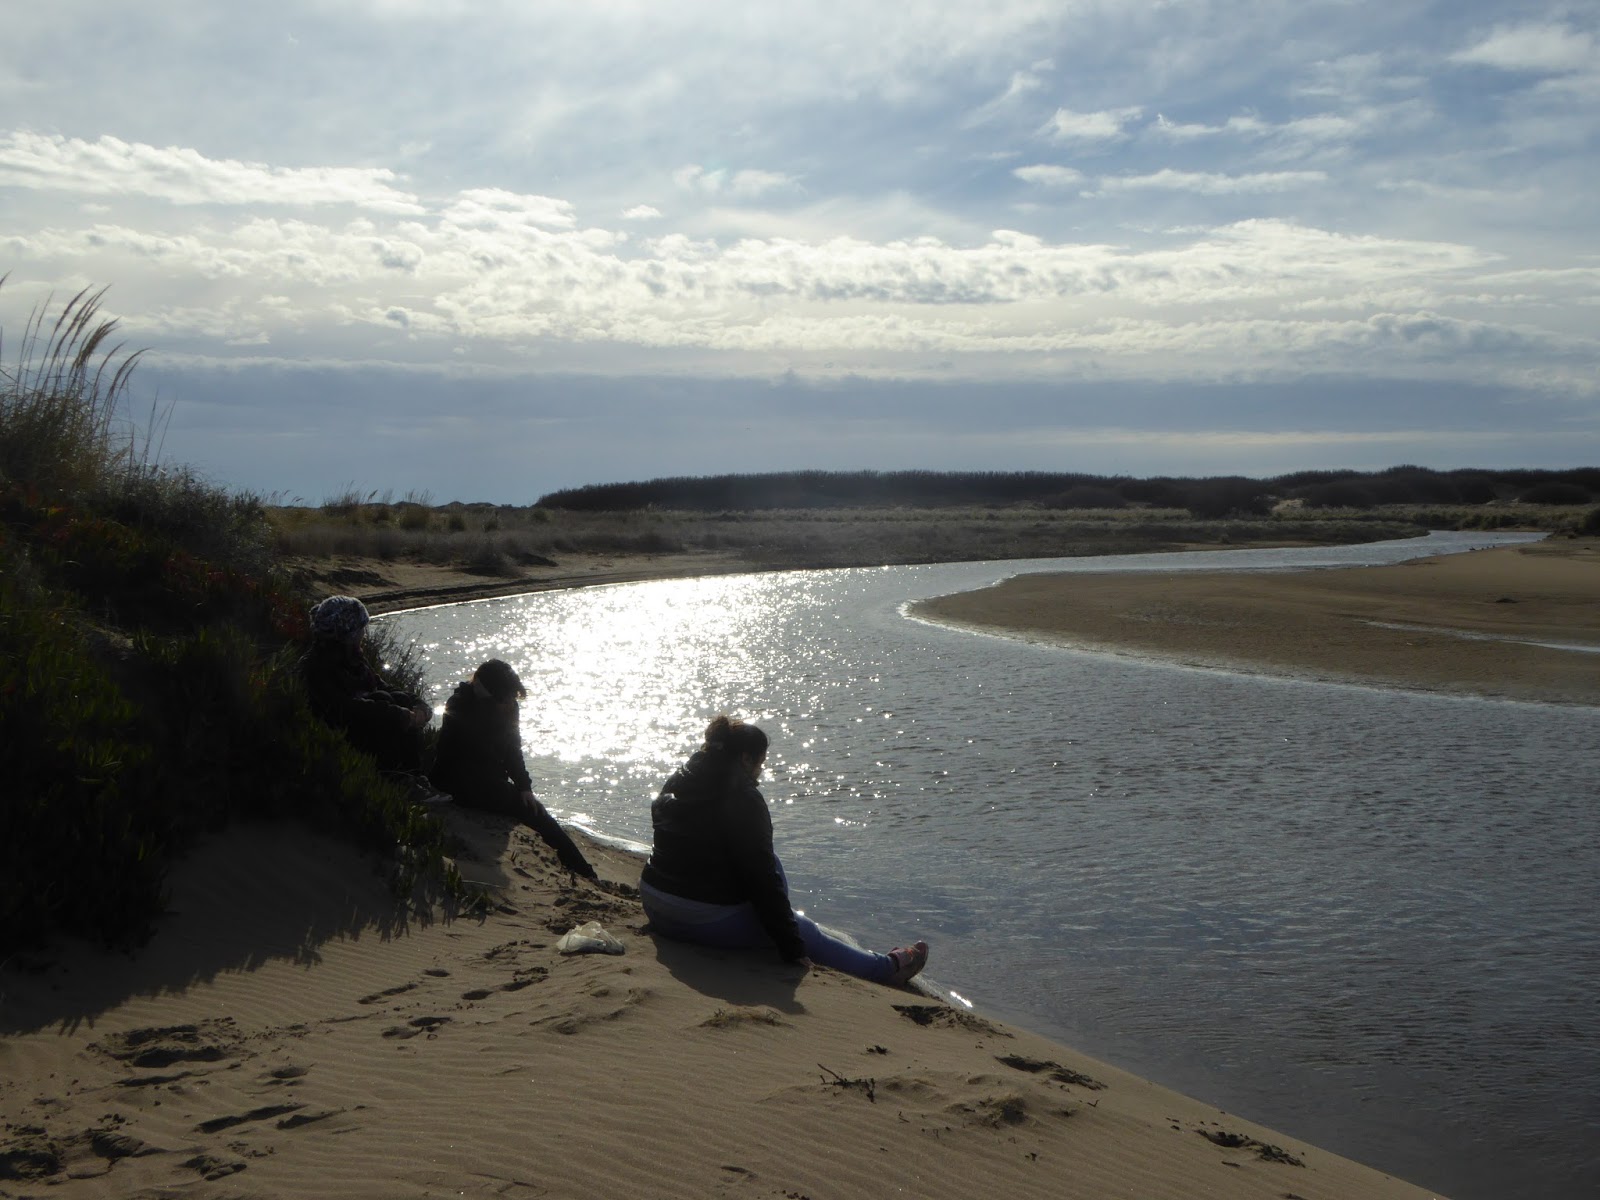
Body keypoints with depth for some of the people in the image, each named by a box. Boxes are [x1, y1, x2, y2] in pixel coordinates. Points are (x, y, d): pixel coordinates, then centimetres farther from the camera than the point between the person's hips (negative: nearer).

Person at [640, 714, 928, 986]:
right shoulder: (743, 799, -15)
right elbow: (761, 877, -16)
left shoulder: (675, 782, 9)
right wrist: (791, 947, -12)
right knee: (807, 933, 9)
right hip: (708, 920, -8)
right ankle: (887, 969, 19)